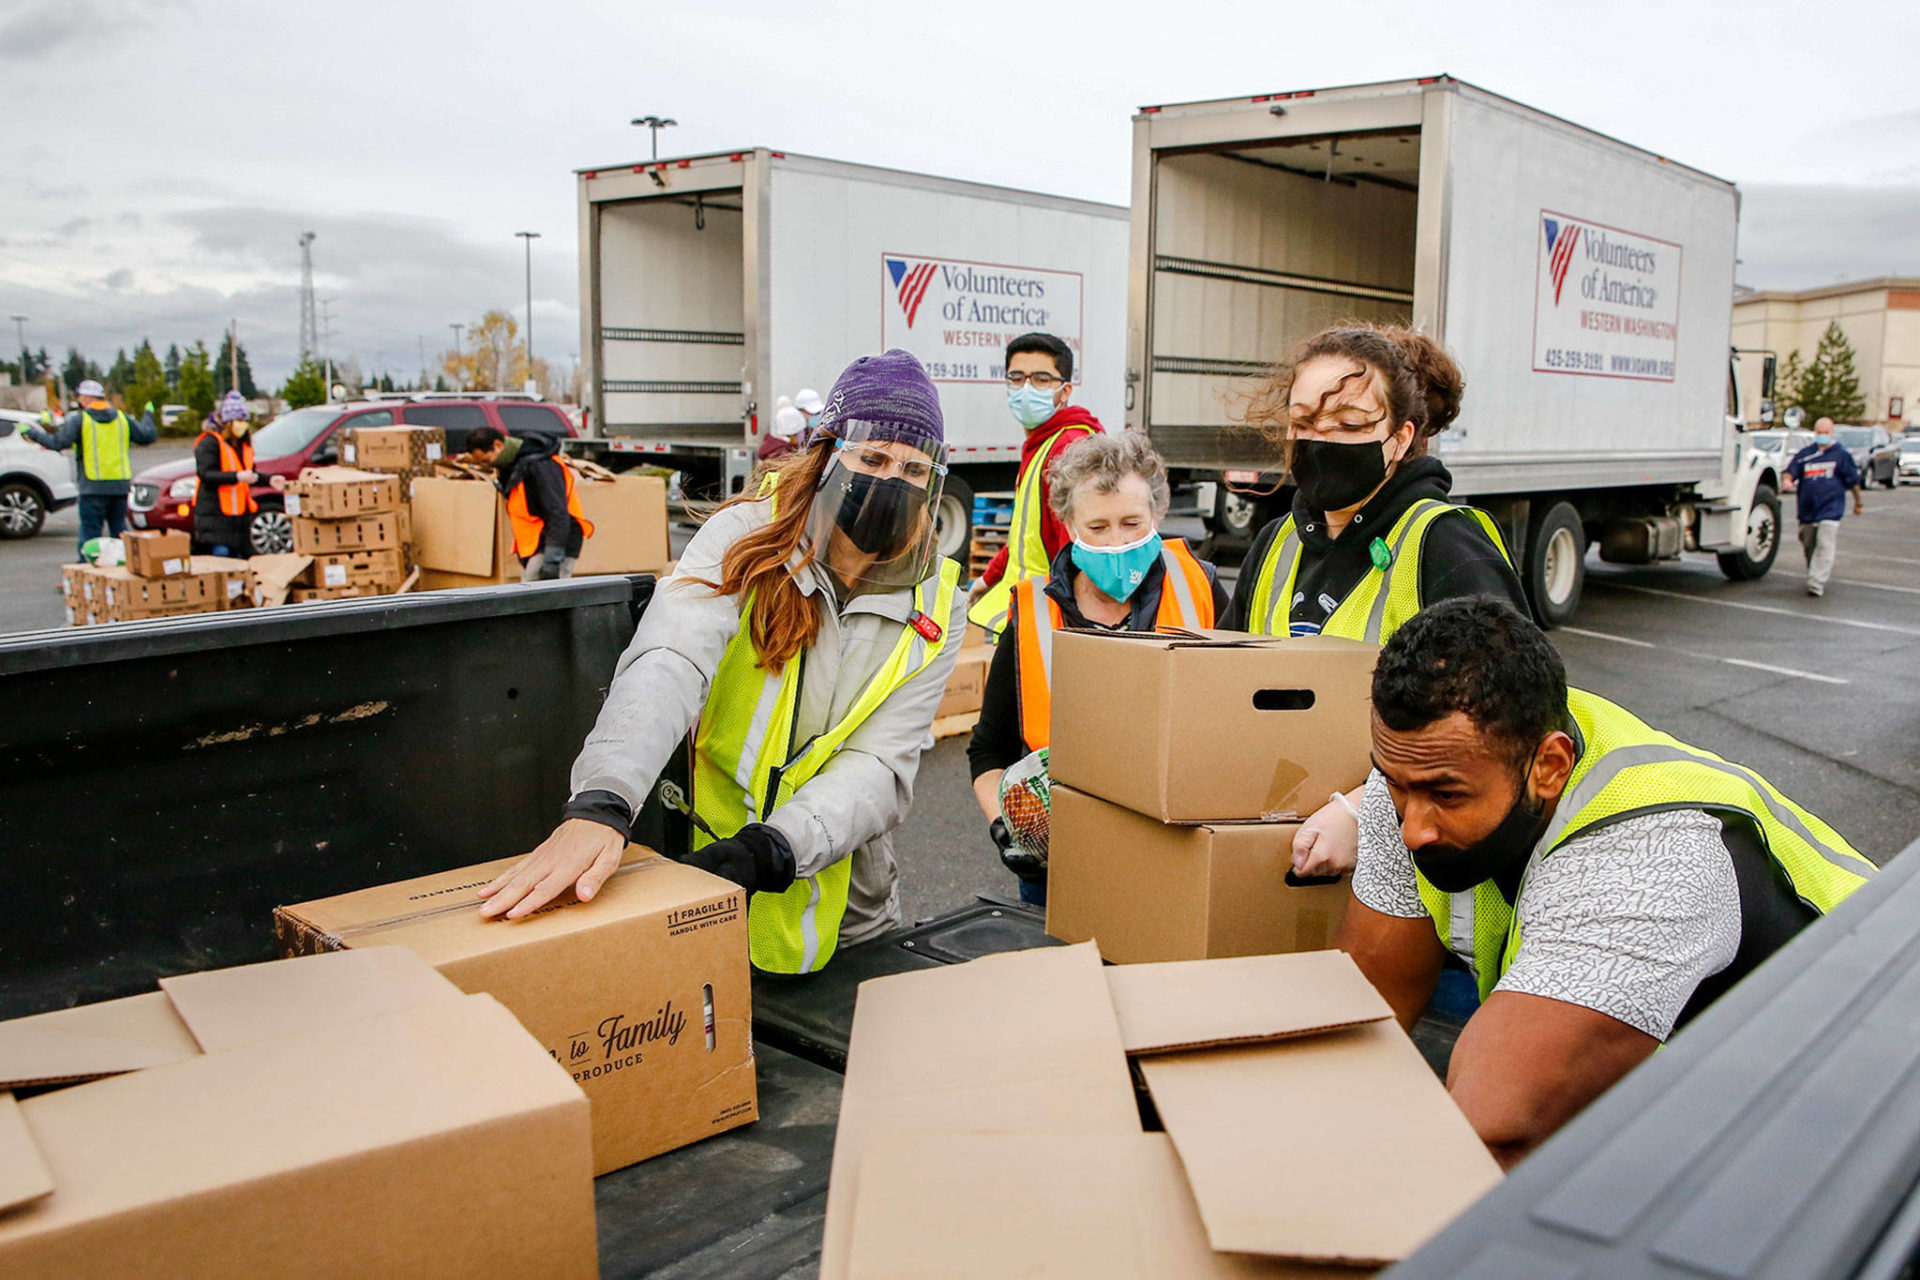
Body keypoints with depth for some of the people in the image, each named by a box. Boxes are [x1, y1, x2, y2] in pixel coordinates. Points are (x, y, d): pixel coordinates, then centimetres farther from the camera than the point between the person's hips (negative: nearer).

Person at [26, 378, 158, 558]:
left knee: (90, 532, -1)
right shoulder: (121, 418, 9)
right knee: (119, 531, 12)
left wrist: (32, 433, 0)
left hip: (93, 487, -5)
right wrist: (148, 415, 33)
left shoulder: (78, 419, -5)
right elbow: (148, 436, 15)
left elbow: (59, 442, -13)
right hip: (120, 486, 5)